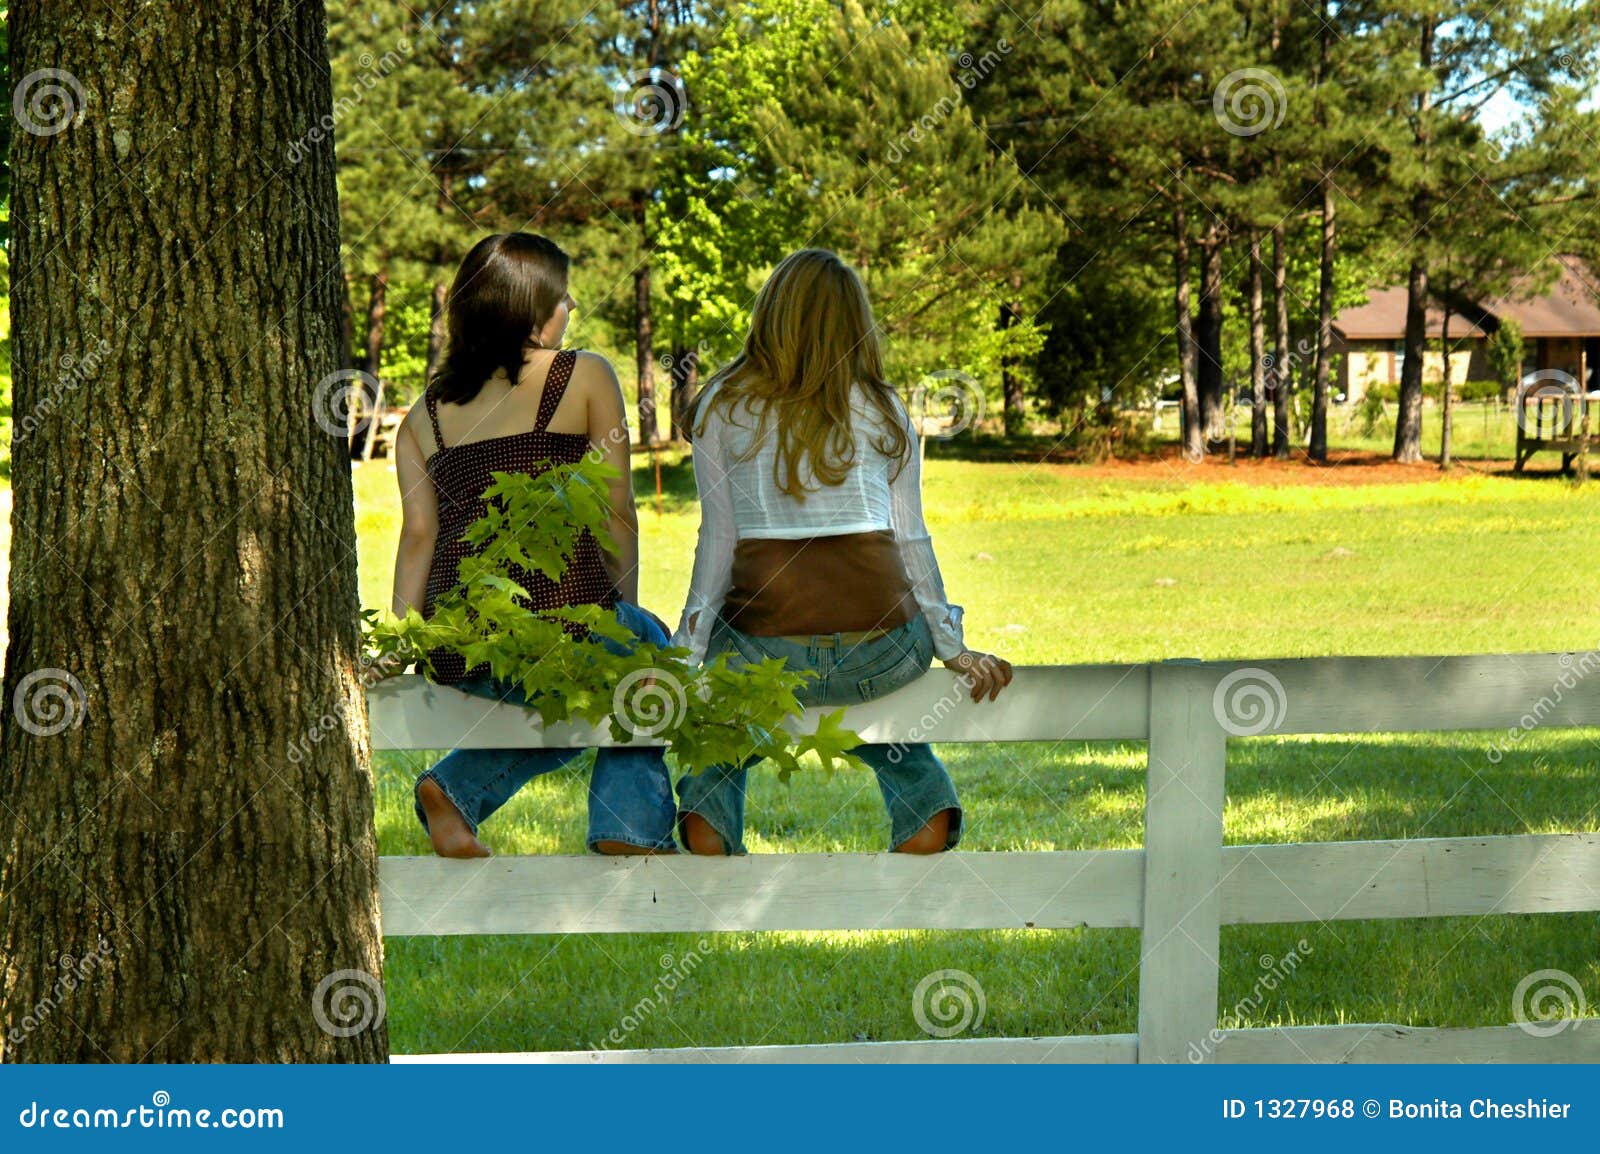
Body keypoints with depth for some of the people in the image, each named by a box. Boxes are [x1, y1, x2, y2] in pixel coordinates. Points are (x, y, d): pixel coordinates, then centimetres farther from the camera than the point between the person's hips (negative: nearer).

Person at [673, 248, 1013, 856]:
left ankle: (706, 824, 15)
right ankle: (925, 809, 19)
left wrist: (685, 648, 9)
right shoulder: (882, 409, 9)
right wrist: (954, 649, 14)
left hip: (767, 656, -2)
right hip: (883, 655, 2)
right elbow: (911, 542, 8)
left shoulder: (723, 406, 6)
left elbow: (718, 541, 4)